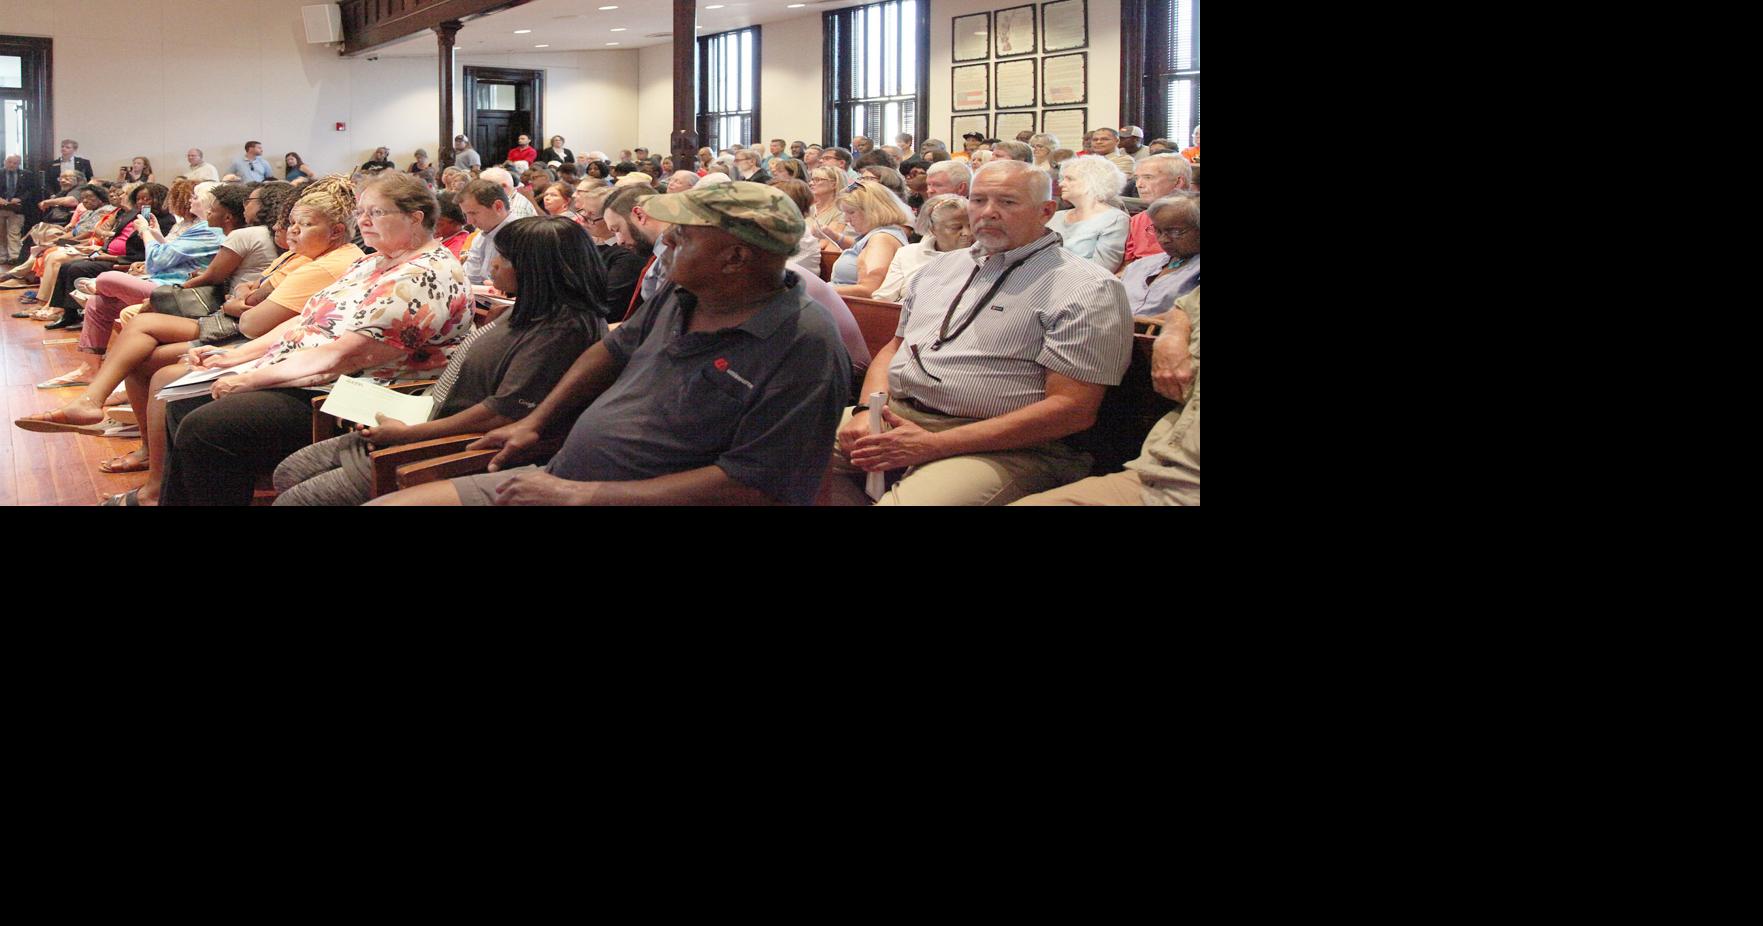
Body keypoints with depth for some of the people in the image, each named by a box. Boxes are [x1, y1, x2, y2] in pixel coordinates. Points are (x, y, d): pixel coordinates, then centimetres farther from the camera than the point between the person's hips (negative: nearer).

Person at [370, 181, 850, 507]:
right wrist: (535, 422, 16)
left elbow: (752, 488, -24)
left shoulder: (804, 346, -19)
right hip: (557, 480, 9)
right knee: (383, 501, 1)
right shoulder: (682, 297, 8)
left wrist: (578, 494, -22)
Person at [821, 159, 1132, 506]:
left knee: (907, 500, -36)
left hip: (1000, 447, -7)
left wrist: (935, 444, -18)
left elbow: (1073, 409, -14)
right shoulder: (943, 267, 20)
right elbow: (895, 347, 26)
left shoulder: (1088, 290, -5)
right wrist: (867, 409, 0)